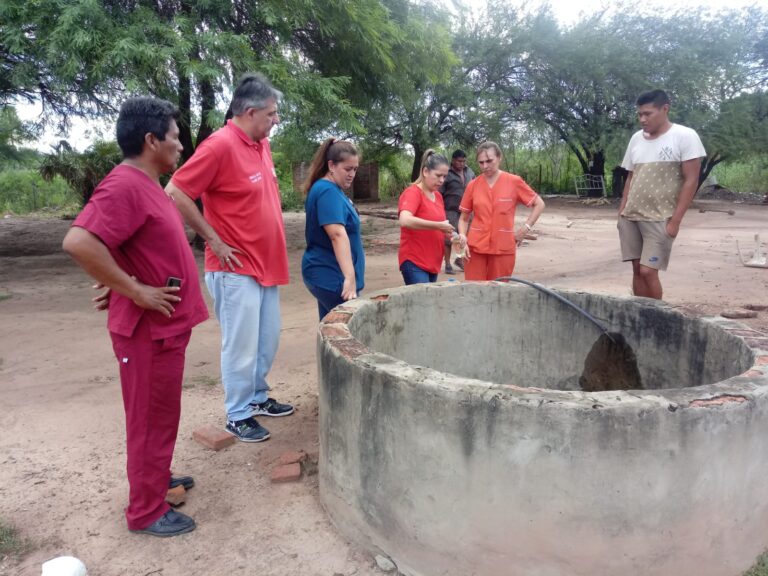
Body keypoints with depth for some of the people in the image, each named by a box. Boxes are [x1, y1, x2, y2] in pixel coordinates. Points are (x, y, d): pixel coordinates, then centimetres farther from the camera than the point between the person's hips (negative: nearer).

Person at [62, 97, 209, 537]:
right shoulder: (125, 185, -21)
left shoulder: (146, 184, 11)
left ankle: (155, 479, 41)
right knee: (152, 419, 4)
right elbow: (78, 242, -32)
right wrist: (136, 292, -25)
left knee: (161, 415, 22)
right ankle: (147, 510, 21)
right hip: (149, 329, -9)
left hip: (166, 325, 9)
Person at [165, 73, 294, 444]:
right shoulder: (220, 145, -17)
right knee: (241, 346, 2)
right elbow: (175, 193, -19)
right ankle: (238, 416, 18)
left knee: (268, 339, 17)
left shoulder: (261, 144, 9)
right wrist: (215, 240, -15)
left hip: (266, 264, 8)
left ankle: (257, 398, 34)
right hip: (235, 268, -8)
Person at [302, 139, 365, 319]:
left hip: (327, 273, 10)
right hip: (331, 276, -10)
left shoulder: (332, 189, 13)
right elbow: (337, 234, -30)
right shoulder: (327, 191, -18)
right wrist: (350, 277, -36)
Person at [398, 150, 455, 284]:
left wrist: (447, 233, 2)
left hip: (433, 262, 8)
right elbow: (405, 221, -30)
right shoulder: (412, 193, -12)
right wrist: (439, 226, -24)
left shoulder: (438, 196, 12)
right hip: (414, 262, -8)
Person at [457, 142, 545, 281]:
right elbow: (464, 218, 9)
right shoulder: (473, 185, 2)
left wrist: (526, 227, -3)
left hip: (503, 248, -1)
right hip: (475, 247, 1)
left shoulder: (514, 182, -2)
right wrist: (462, 237, -7)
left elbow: (539, 204, 6)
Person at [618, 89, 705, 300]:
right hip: (630, 216, 5)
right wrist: (621, 210, 9)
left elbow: (691, 181, -8)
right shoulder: (636, 138, 11)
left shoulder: (685, 136, -6)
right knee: (637, 269, 6)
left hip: (659, 219, -5)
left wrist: (675, 220, -13)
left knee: (648, 271, -10)